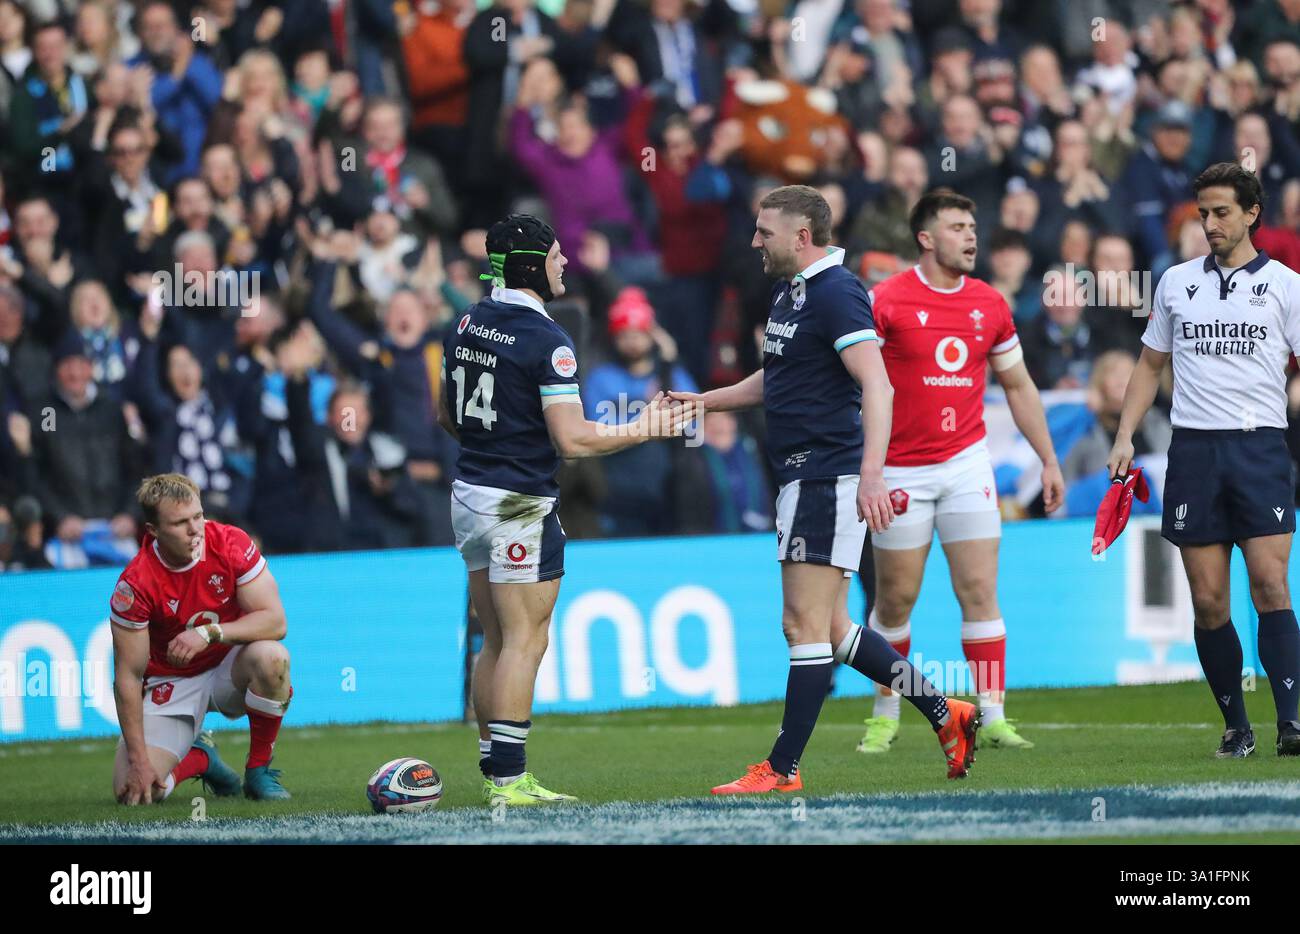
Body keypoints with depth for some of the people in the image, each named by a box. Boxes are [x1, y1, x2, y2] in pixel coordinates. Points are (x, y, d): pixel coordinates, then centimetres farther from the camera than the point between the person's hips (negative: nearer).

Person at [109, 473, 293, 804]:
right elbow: (128, 677, -18)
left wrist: (209, 633, -33)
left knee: (271, 657, -34)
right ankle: (200, 758, 15)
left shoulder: (231, 544, -17)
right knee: (134, 790, -21)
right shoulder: (135, 584, -22)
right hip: (171, 683, -1)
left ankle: (259, 770, -10)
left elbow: (274, 621, -18)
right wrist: (138, 760, -23)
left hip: (228, 667, 1)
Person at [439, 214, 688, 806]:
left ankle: (494, 772, 15)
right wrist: (643, 430, -5)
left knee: (497, 641, 14)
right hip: (519, 505, -8)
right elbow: (573, 440, -18)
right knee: (525, 641, -6)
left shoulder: (466, 327, 8)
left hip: (468, 495, 8)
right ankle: (509, 781, -9)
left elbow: (447, 416, 19)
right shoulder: (545, 340, -16)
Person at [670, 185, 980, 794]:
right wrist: (704, 401, 24)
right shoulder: (789, 291, 16)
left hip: (829, 479, -10)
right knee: (827, 630, 12)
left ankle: (782, 769, -5)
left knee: (805, 625, -7)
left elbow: (877, 386, -24)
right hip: (802, 478, 10)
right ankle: (945, 714, 19)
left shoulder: (837, 293, -15)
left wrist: (871, 476, -33)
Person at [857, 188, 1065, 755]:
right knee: (895, 599, 4)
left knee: (980, 592, -5)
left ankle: (994, 718, -4)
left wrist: (1048, 461, 15)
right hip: (902, 469, -3)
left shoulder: (990, 304, 5)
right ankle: (886, 716, 20)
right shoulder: (887, 300, -8)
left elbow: (1018, 385, 16)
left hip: (967, 462, 3)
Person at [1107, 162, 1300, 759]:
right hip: (1193, 449, 3)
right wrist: (1124, 436, 13)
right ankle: (1236, 728, 8)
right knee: (1208, 601, 0)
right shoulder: (1175, 282, 14)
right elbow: (1151, 364, 23)